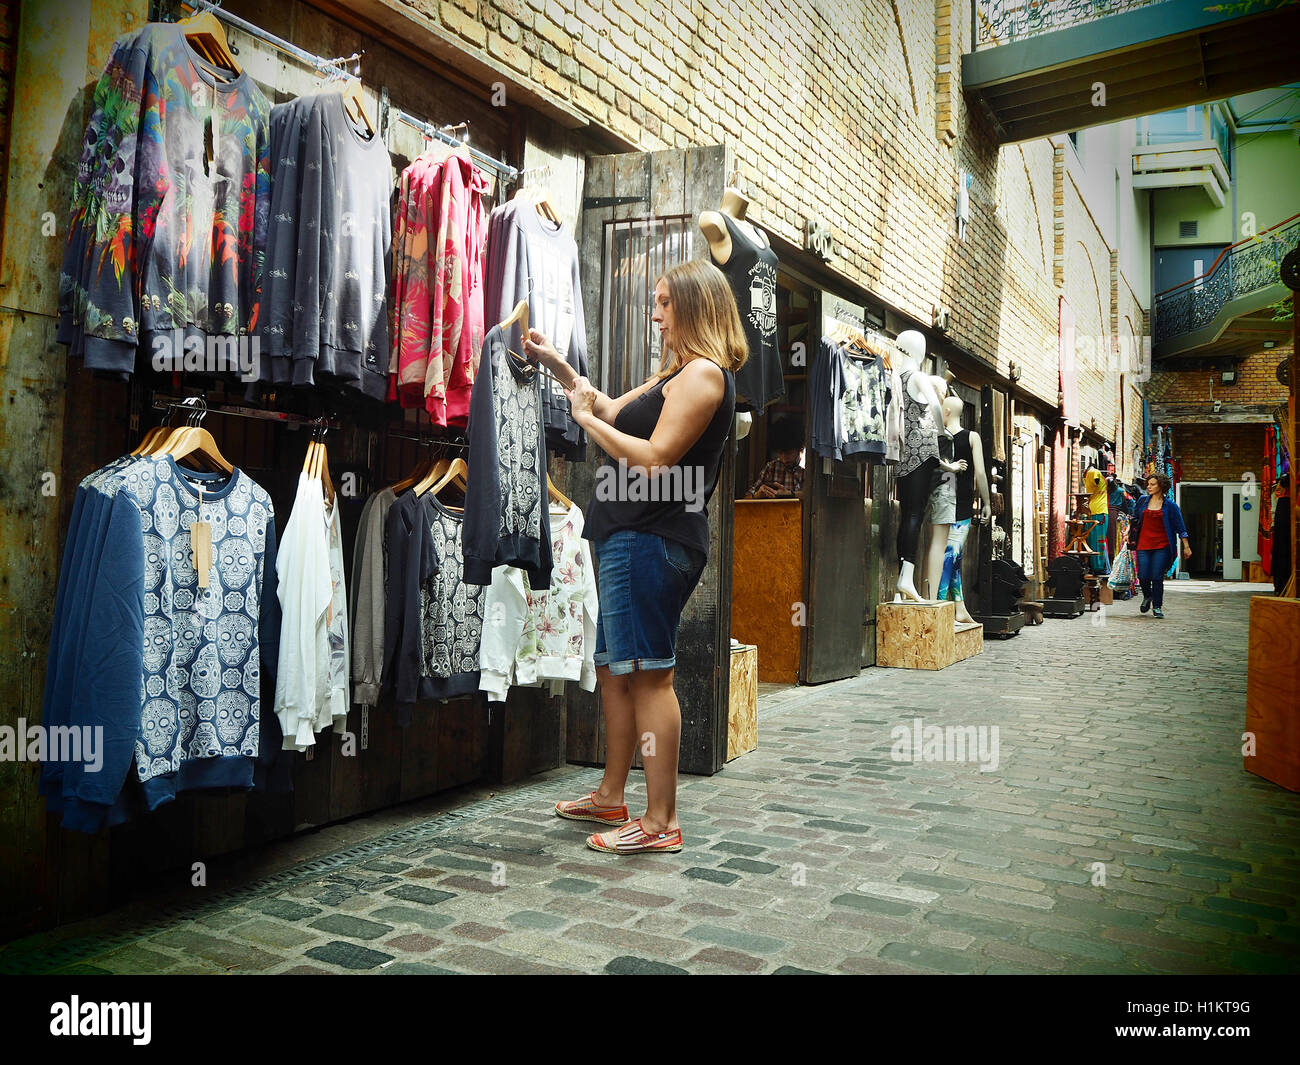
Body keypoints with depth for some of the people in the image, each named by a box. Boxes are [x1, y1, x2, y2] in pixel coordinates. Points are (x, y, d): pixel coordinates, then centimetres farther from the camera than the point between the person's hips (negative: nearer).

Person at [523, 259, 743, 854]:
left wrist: (587, 420, -7)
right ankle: (610, 798, 28)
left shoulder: (703, 373, -9)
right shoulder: (677, 375, 24)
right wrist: (557, 366, 25)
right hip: (631, 538, 11)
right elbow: (612, 410, 31)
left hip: (653, 541, -11)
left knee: (648, 675, -8)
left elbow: (655, 458, -18)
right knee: (613, 670, 16)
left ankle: (660, 823, 0)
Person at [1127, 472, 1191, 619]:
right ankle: (1147, 597, 26)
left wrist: (1186, 547, 1)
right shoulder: (1143, 501, 8)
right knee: (1143, 576, -5)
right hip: (1143, 544, 2)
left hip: (1162, 546, -2)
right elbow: (1135, 518, 23)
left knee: (1157, 577, -6)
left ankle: (1157, 607, 8)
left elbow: (1180, 527, 3)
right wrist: (1129, 532, 18)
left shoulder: (1170, 506, 1)